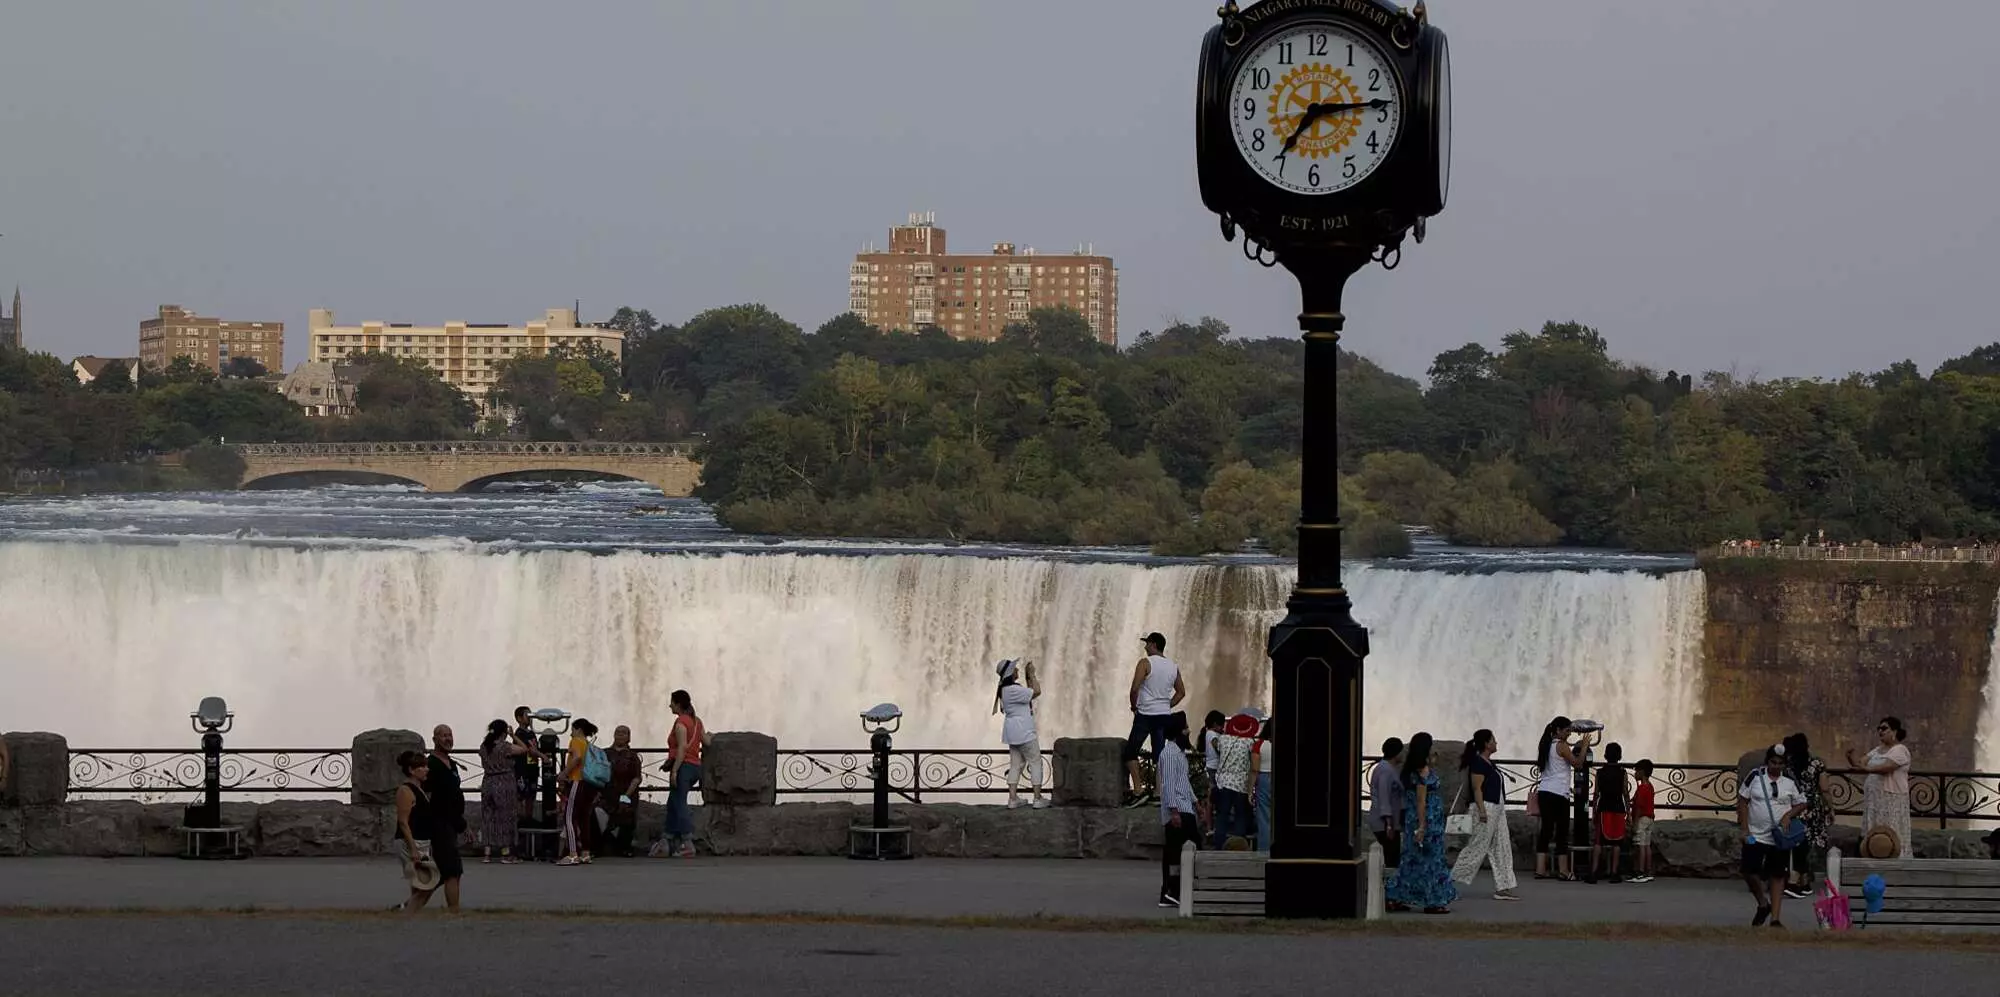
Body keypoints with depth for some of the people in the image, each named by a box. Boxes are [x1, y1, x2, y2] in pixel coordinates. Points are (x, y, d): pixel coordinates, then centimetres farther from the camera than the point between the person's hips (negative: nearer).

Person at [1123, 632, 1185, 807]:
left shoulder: (1145, 663, -10)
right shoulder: (1173, 666, 9)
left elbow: (1135, 689, -17)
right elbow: (1181, 692, 16)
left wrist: (1134, 706, -1)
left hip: (1145, 714, -6)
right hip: (1165, 715, 6)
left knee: (1131, 751, 2)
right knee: (1159, 755, 8)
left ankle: (1138, 790, -10)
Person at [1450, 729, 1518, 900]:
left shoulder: (1489, 763, 16)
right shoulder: (1478, 763, -13)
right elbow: (1477, 788, -18)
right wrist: (1482, 811, -23)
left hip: (1497, 808, 10)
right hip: (1485, 807, -10)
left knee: (1502, 849, 7)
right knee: (1477, 847, -7)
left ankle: (1503, 888, 7)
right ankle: (1452, 881, -1)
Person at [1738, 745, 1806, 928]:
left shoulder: (1790, 782, 1)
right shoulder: (1755, 777, -2)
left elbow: (1801, 804, 8)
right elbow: (1742, 801, 0)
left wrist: (1788, 815, -12)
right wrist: (1744, 829, -7)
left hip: (1779, 837, 0)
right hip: (1755, 835, 0)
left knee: (1777, 876, 2)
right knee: (1749, 872, -6)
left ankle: (1775, 918, 6)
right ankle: (1763, 904, 20)